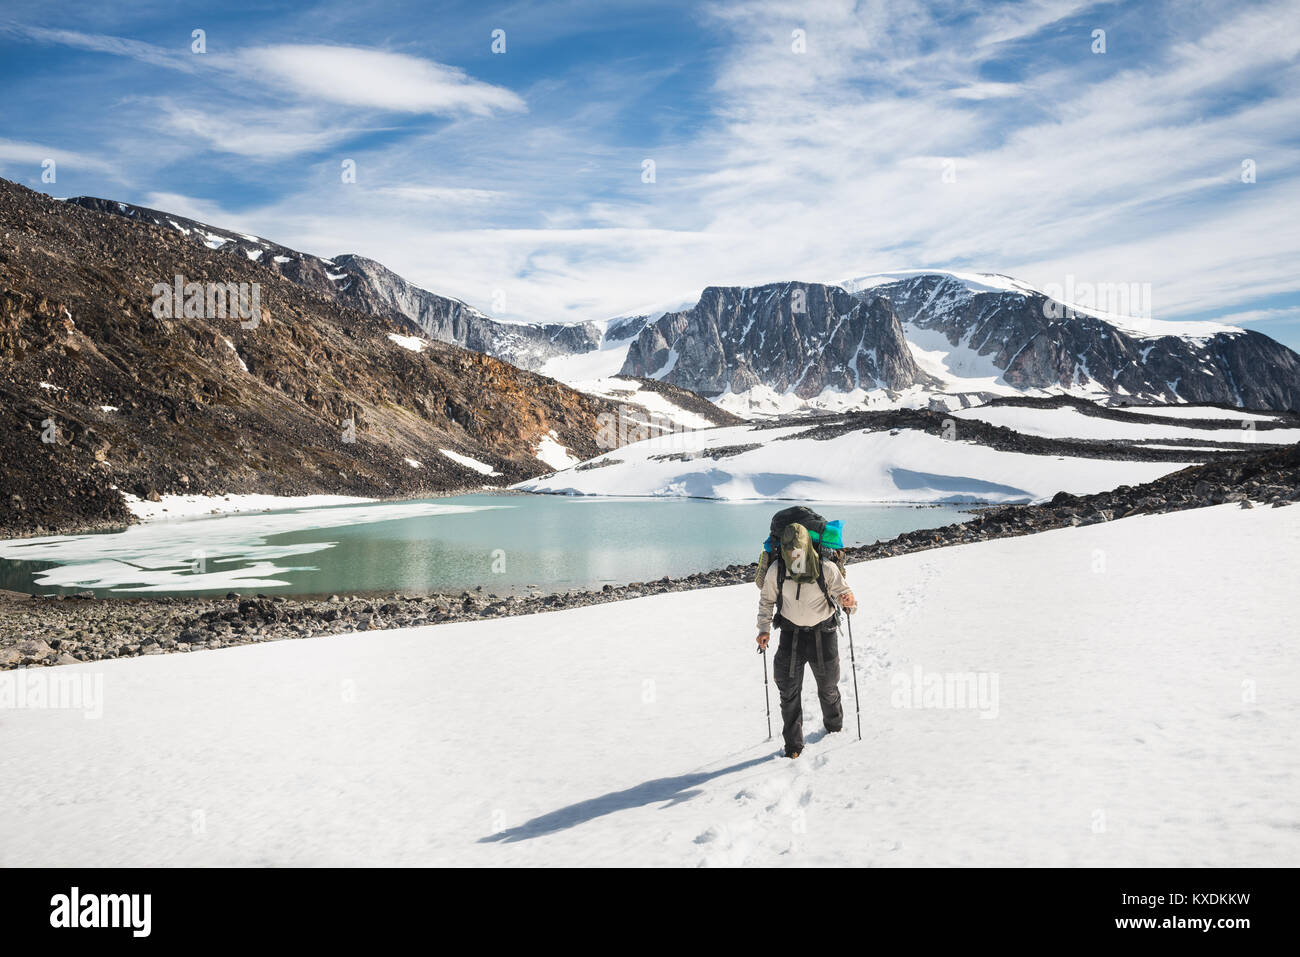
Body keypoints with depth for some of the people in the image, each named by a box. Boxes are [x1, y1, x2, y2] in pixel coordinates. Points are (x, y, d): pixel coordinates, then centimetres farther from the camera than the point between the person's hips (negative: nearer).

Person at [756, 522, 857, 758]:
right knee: (789, 690, -4)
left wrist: (849, 601, -33)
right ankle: (793, 744, 9)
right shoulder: (776, 571, -11)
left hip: (823, 634, -1)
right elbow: (766, 600, 5)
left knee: (828, 687, 17)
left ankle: (834, 725, 45)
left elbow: (843, 592, -10)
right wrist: (764, 629, -1)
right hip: (791, 634, 1)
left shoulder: (826, 569, -17)